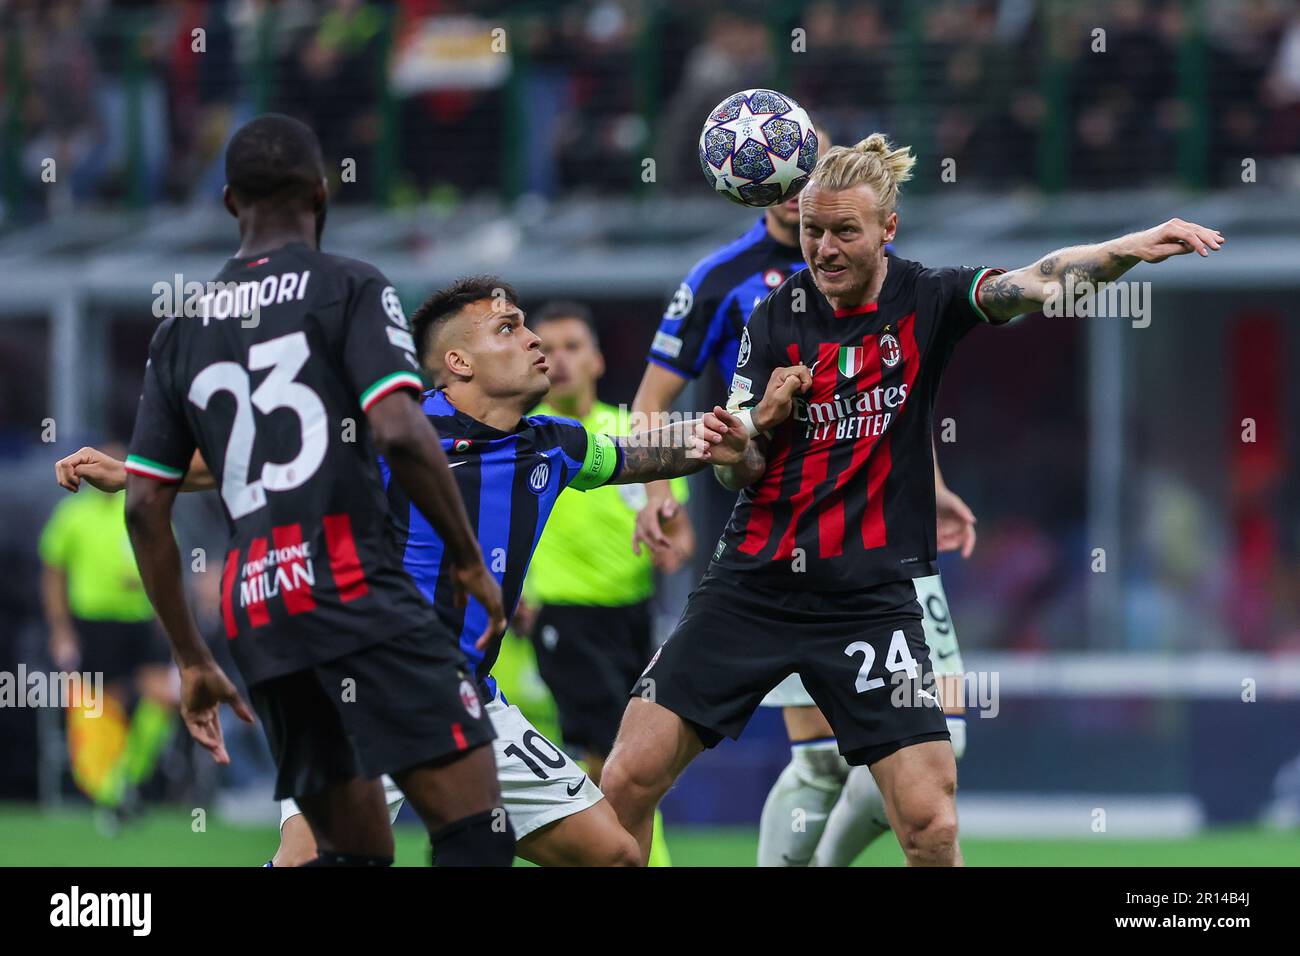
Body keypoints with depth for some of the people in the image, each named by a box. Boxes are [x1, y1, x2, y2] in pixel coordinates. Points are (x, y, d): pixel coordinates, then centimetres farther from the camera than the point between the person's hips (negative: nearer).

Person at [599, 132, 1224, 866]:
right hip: (755, 583, 2)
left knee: (931, 824, -12)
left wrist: (1128, 248, -39)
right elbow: (740, 473, 7)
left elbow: (1037, 282, -21)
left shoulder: (927, 302, -3)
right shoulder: (777, 318, 2)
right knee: (628, 780, -5)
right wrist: (759, 424, -16)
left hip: (869, 603, -2)